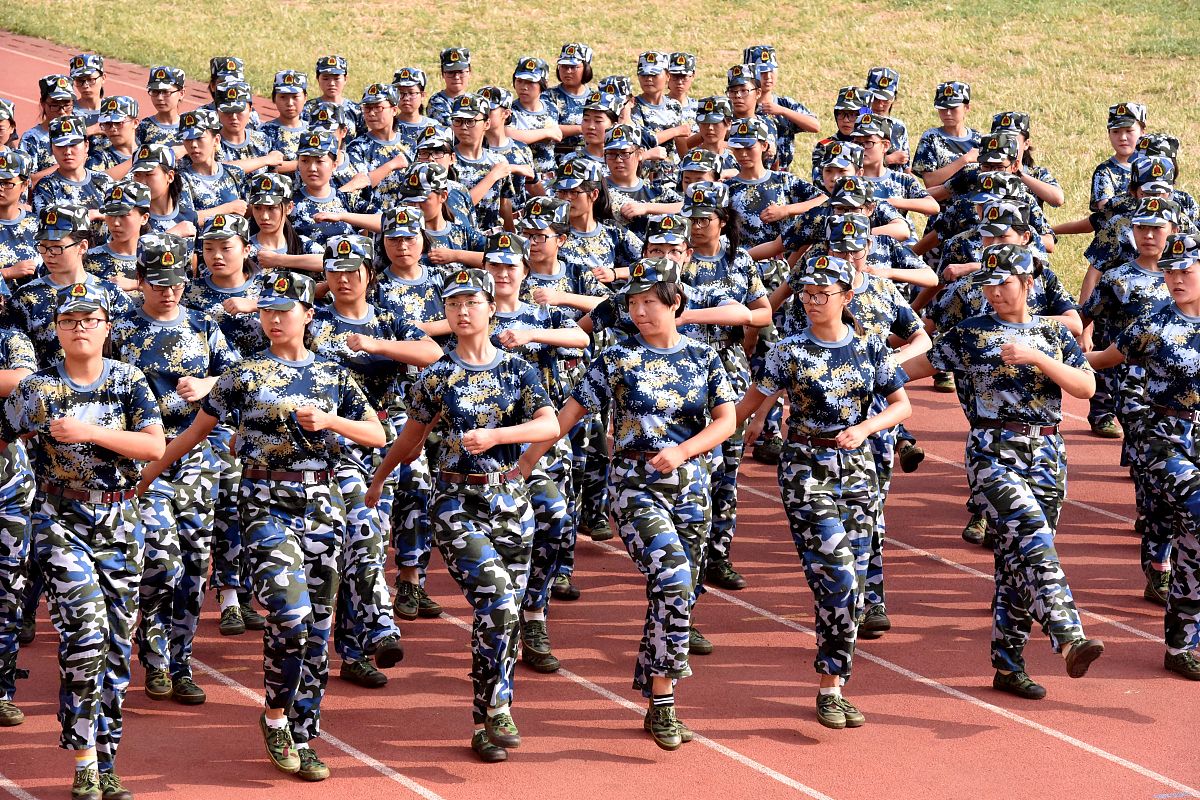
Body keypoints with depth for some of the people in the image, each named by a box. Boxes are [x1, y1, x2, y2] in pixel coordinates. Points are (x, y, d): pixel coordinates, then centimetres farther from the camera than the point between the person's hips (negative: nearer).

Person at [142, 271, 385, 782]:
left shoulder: (334, 376, 9)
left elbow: (376, 435, 6)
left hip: (322, 505, 4)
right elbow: (197, 430, 7)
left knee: (317, 626, 5)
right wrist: (148, 473, 8)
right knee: (290, 614, -22)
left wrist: (329, 420, -11)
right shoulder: (244, 375, 2)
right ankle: (275, 715, 0)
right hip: (266, 505, -4)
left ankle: (303, 739, 13)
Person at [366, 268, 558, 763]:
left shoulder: (517, 370, 4)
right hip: (458, 502, -3)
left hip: (511, 500, 3)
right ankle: (496, 709, -7)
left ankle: (484, 726, 14)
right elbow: (411, 437, 12)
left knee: (505, 613, 4)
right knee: (497, 604, -20)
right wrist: (378, 479, 20)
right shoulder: (437, 377, -1)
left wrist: (494, 435, -23)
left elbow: (550, 425, -10)